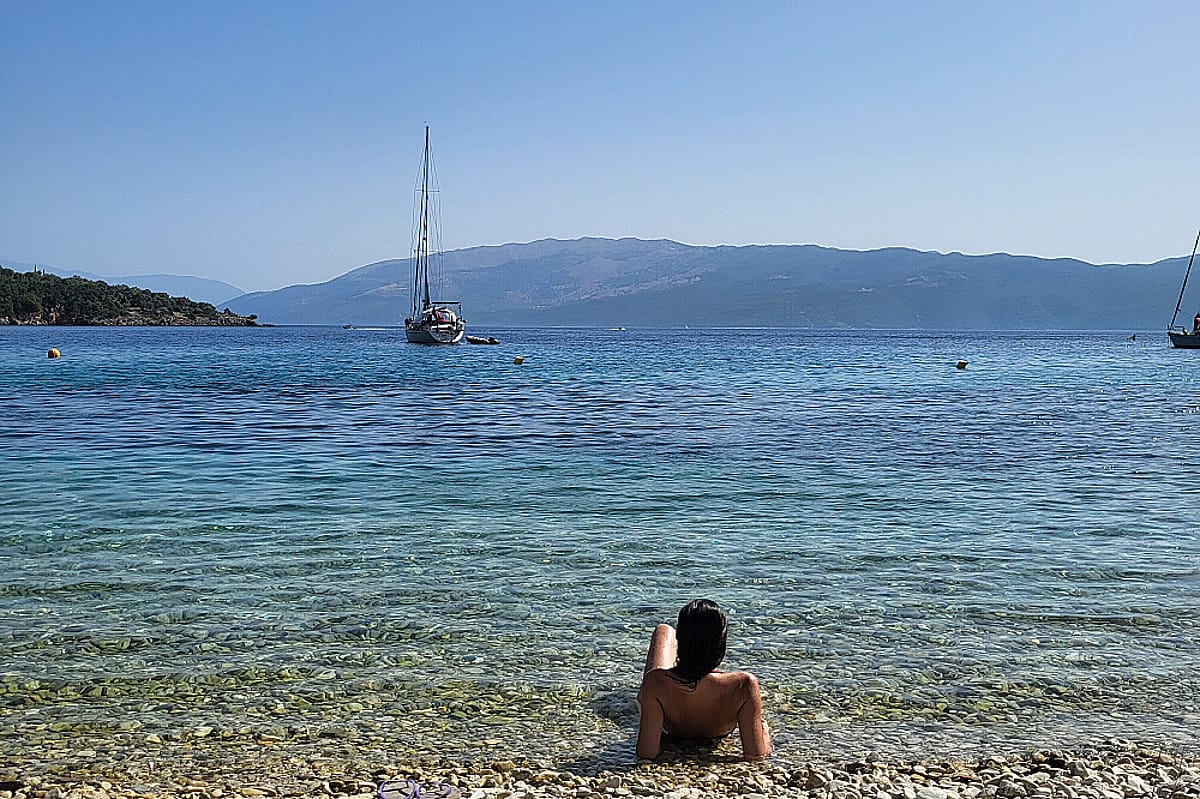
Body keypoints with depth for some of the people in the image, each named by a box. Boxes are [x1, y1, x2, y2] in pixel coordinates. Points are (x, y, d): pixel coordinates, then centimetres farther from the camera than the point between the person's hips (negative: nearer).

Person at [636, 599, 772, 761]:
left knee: (664, 631, 23)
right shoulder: (743, 684, -44)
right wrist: (764, 729, -13)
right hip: (719, 734, 1)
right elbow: (756, 756, -34)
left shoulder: (656, 682, -44)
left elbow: (647, 753, -38)